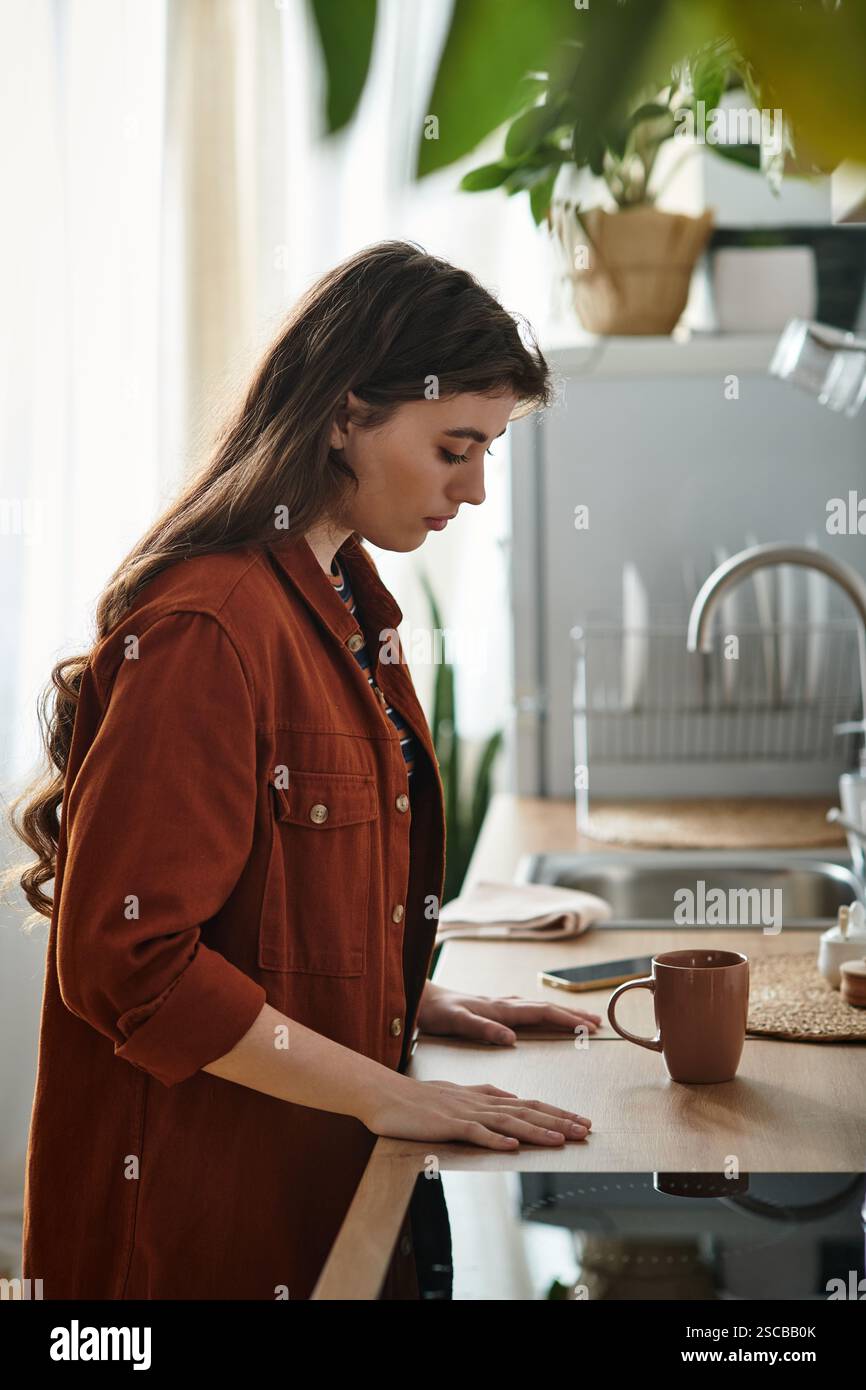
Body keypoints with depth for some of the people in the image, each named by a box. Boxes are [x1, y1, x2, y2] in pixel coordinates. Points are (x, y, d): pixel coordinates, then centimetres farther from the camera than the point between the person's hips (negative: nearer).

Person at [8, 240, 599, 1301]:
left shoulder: (346, 600, 9)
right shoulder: (208, 626, -23)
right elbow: (125, 959, -24)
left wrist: (414, 1000, 7)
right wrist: (381, 1091, -20)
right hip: (202, 1192, -9)